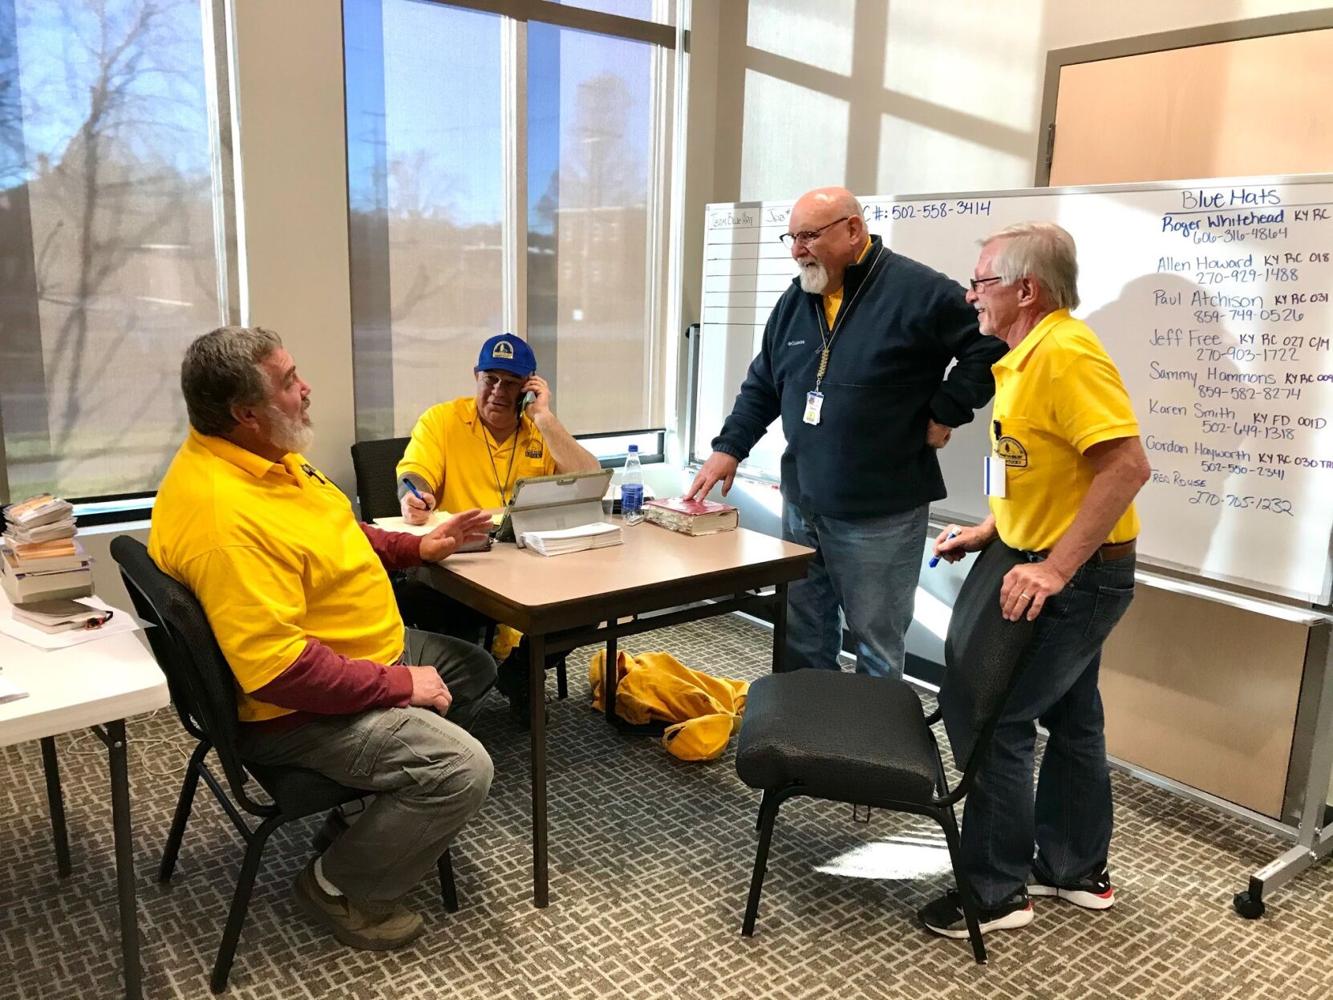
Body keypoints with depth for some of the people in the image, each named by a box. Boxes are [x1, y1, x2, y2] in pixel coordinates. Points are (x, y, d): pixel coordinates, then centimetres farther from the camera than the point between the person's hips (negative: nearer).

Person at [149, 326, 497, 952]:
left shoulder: (261, 457, 0)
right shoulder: (223, 515, -32)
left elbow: (328, 538, 19)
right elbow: (278, 670, -34)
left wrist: (416, 548, 8)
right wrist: (399, 684, -24)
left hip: (358, 653, 11)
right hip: (296, 711, -11)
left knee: (473, 669, 20)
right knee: (463, 771, -21)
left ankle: (399, 817, 28)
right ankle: (339, 887, 4)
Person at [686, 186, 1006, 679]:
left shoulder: (918, 291, -11)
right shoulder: (795, 300, 10)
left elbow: (990, 346, -10)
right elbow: (761, 385, 16)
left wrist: (945, 412, -11)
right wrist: (729, 448, 9)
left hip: (880, 513, -6)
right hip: (801, 503, 7)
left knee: (877, 643, 7)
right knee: (800, 638, 17)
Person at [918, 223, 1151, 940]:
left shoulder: (1066, 352, -21)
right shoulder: (1025, 357, 10)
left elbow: (1127, 464, -28)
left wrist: (1054, 569, -29)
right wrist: (988, 530, 11)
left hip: (1079, 575, -10)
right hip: (1058, 567, 10)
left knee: (990, 717, -5)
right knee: (1070, 717, 19)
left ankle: (995, 892, 10)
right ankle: (1077, 871, 36)